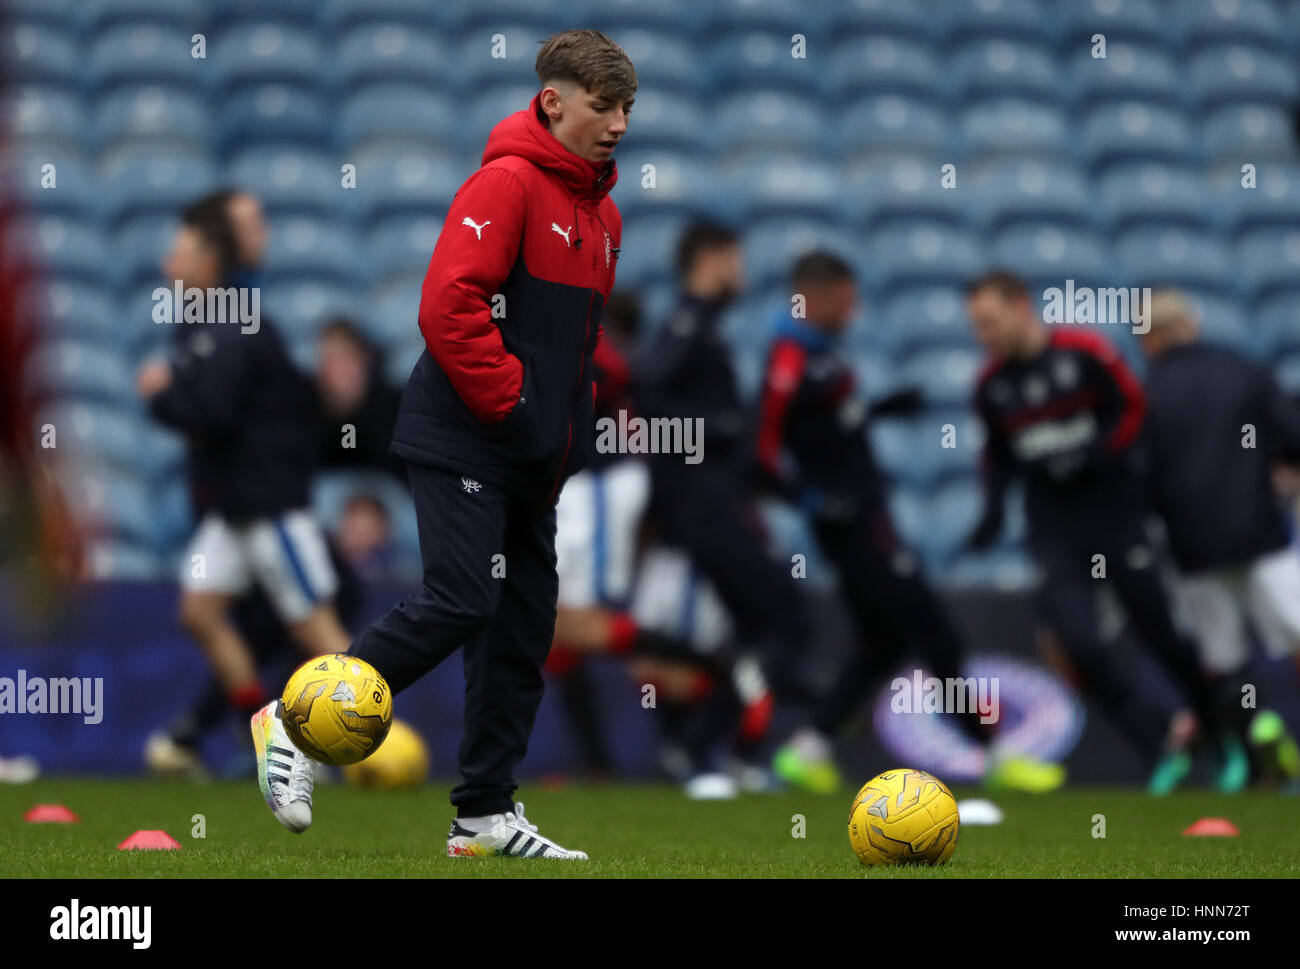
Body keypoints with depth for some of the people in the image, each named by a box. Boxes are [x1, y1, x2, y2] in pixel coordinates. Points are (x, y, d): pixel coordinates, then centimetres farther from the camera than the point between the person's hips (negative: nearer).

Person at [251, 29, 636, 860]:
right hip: (464, 444, -9)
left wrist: (570, 431, 15)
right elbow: (449, 305, -22)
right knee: (461, 603, -16)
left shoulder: (602, 213, 15)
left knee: (525, 628, 7)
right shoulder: (505, 185, -13)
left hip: (535, 462, 9)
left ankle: (486, 815, 12)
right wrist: (511, 404, -18)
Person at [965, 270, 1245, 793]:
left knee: (1163, 634, 2)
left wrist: (1097, 451, -20)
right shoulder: (991, 385, 2)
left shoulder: (1084, 353, -12)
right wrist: (993, 509, 0)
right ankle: (1166, 732, -1)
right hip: (1054, 530, 3)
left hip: (1113, 510, -3)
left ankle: (1228, 743, 20)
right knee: (1079, 643, -15)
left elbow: (1134, 408, -5)